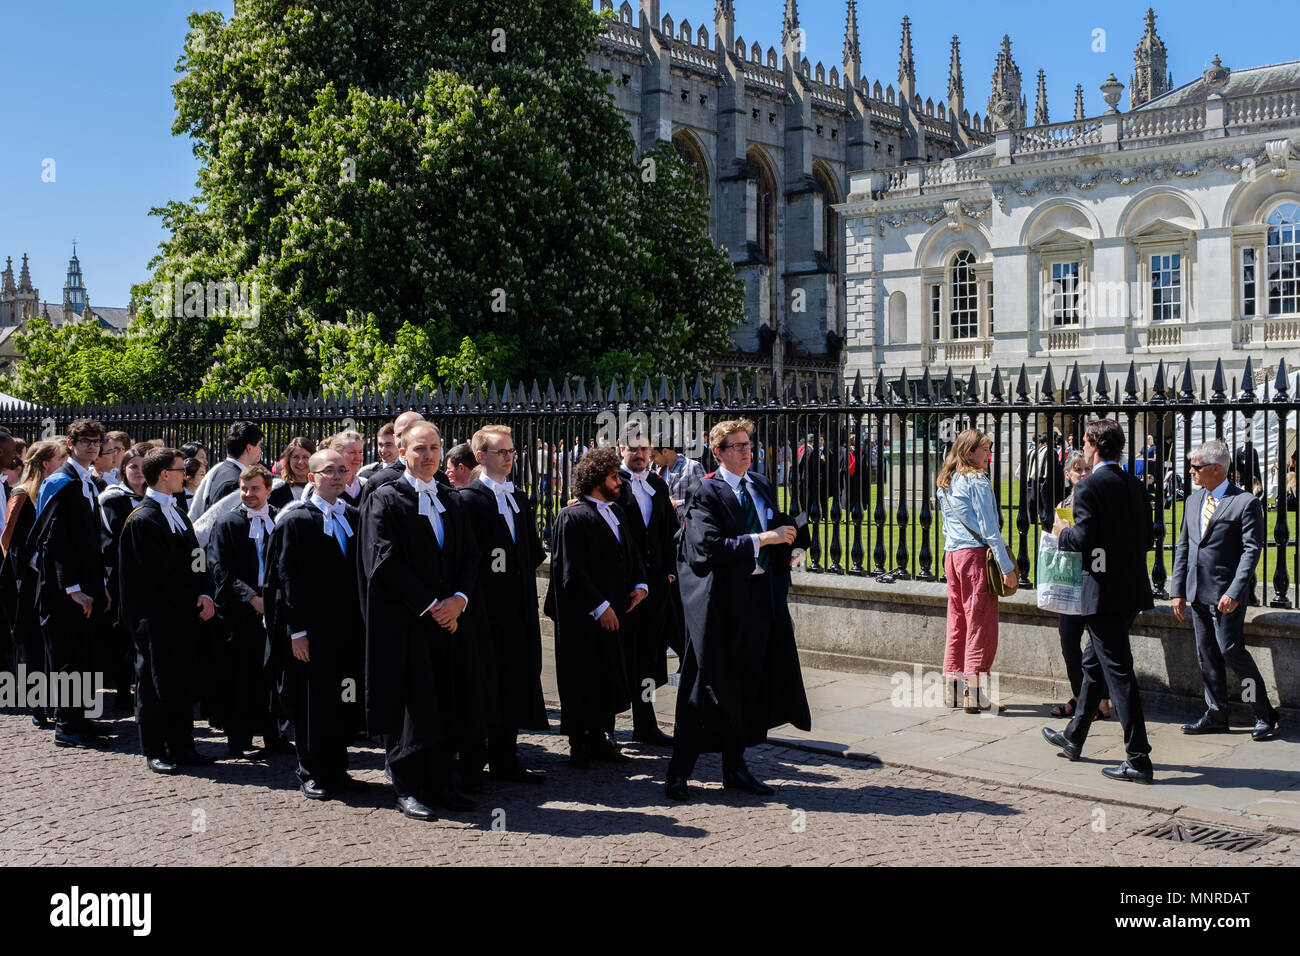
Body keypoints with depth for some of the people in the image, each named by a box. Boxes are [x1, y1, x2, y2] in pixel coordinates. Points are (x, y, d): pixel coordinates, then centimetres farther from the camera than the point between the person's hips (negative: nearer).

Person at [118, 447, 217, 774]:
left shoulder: (178, 514, 13)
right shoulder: (142, 520, -13)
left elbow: (195, 560, 11)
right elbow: (160, 575, -16)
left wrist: (205, 594, -6)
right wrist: (194, 602, -10)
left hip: (184, 615, 8)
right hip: (156, 618, -8)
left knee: (184, 682, 12)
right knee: (156, 685, 2)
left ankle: (182, 746, 21)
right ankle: (155, 751, 13)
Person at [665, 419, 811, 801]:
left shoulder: (763, 486, 13)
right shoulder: (706, 493, -9)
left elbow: (780, 528, 22)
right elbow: (709, 547, -20)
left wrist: (794, 547, -1)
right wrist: (761, 539, -20)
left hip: (761, 597, 7)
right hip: (722, 599, -6)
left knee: (747, 687, 12)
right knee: (707, 687, -1)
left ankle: (735, 768, 24)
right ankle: (679, 772, 8)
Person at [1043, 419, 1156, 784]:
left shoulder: (1089, 487, -15)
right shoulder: (1136, 485, 9)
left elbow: (1083, 539, -21)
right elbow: (1147, 538, 12)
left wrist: (1063, 532, -1)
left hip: (1104, 591, -9)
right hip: (1131, 589, 9)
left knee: (1118, 673, -4)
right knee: (1093, 663, 21)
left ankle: (1139, 760, -2)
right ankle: (1073, 737, 36)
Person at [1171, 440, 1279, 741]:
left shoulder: (1246, 502, -8)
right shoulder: (1193, 501, 13)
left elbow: (1252, 550, -13)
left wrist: (1234, 592, -20)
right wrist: (1178, 591, 10)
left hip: (1226, 594, -7)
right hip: (1197, 592, 7)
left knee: (1231, 649, -9)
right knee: (1207, 655, 10)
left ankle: (1265, 714, 5)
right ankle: (1216, 716, 20)